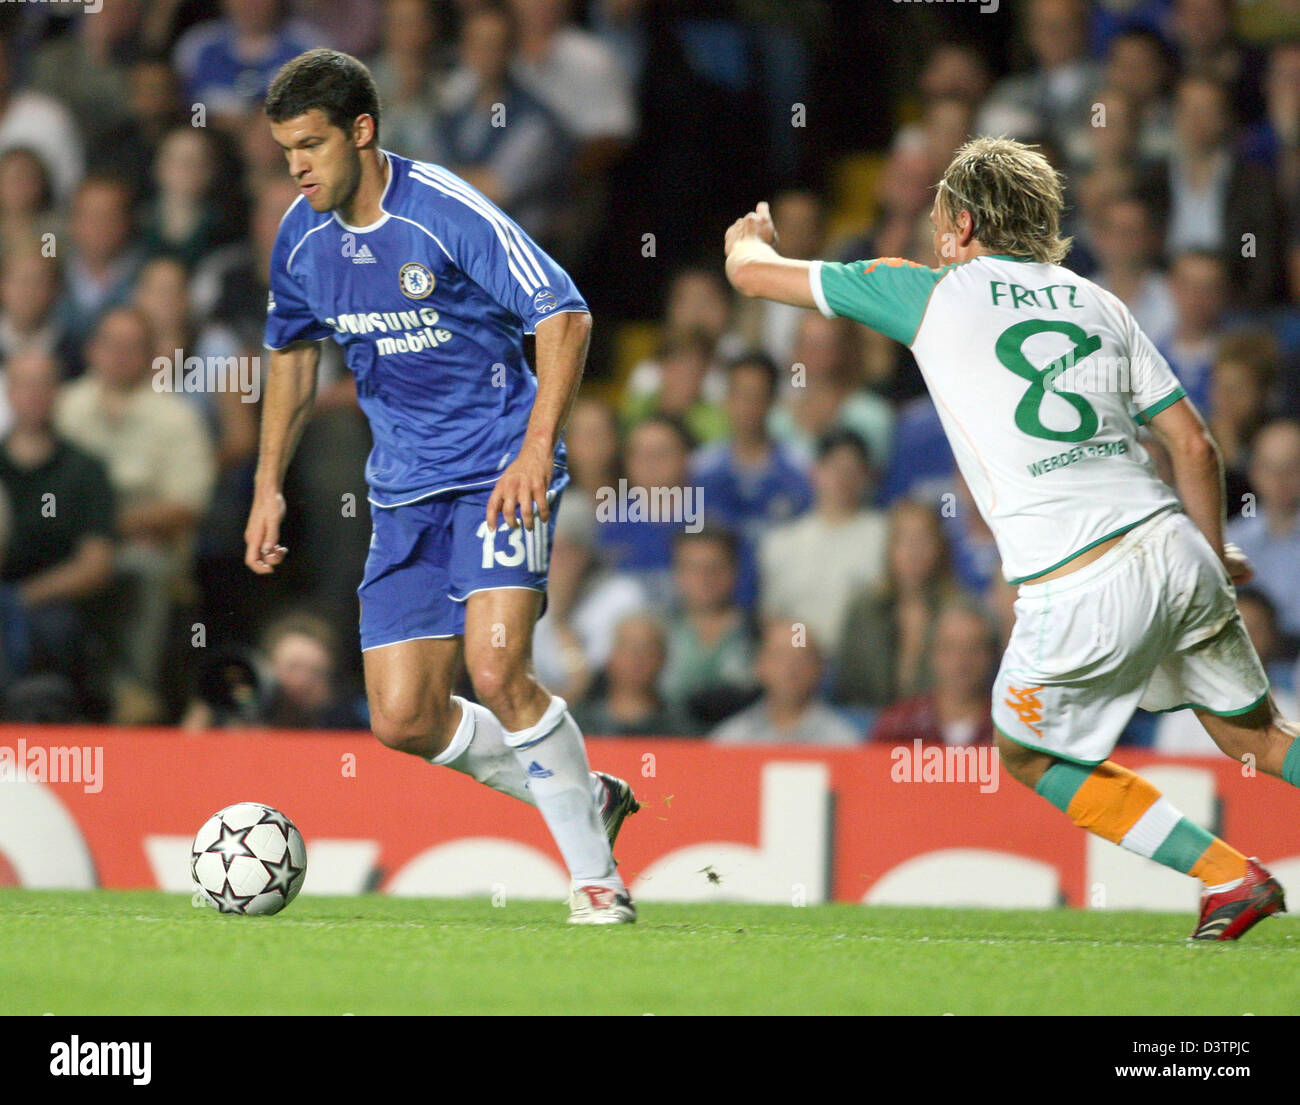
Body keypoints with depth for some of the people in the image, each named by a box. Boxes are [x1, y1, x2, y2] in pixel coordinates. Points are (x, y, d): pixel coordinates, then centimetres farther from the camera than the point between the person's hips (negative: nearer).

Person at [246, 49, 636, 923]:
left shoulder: (447, 213, -17)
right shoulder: (301, 239, 3)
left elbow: (566, 318, -17)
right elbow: (292, 352, 21)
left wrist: (537, 449, -26)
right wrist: (269, 484, 17)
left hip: (499, 472, -6)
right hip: (405, 490, 6)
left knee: (495, 670, -24)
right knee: (403, 719, -3)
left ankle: (597, 878, -7)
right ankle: (586, 799, 19)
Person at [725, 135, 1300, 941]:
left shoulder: (929, 295, 5)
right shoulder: (1098, 303, 16)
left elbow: (752, 271, 16)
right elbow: (1195, 445, 14)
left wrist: (750, 236, 39)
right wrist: (1213, 556, 28)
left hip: (1078, 592, -5)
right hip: (1173, 549, 5)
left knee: (1029, 754, 19)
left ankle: (1229, 875, 12)